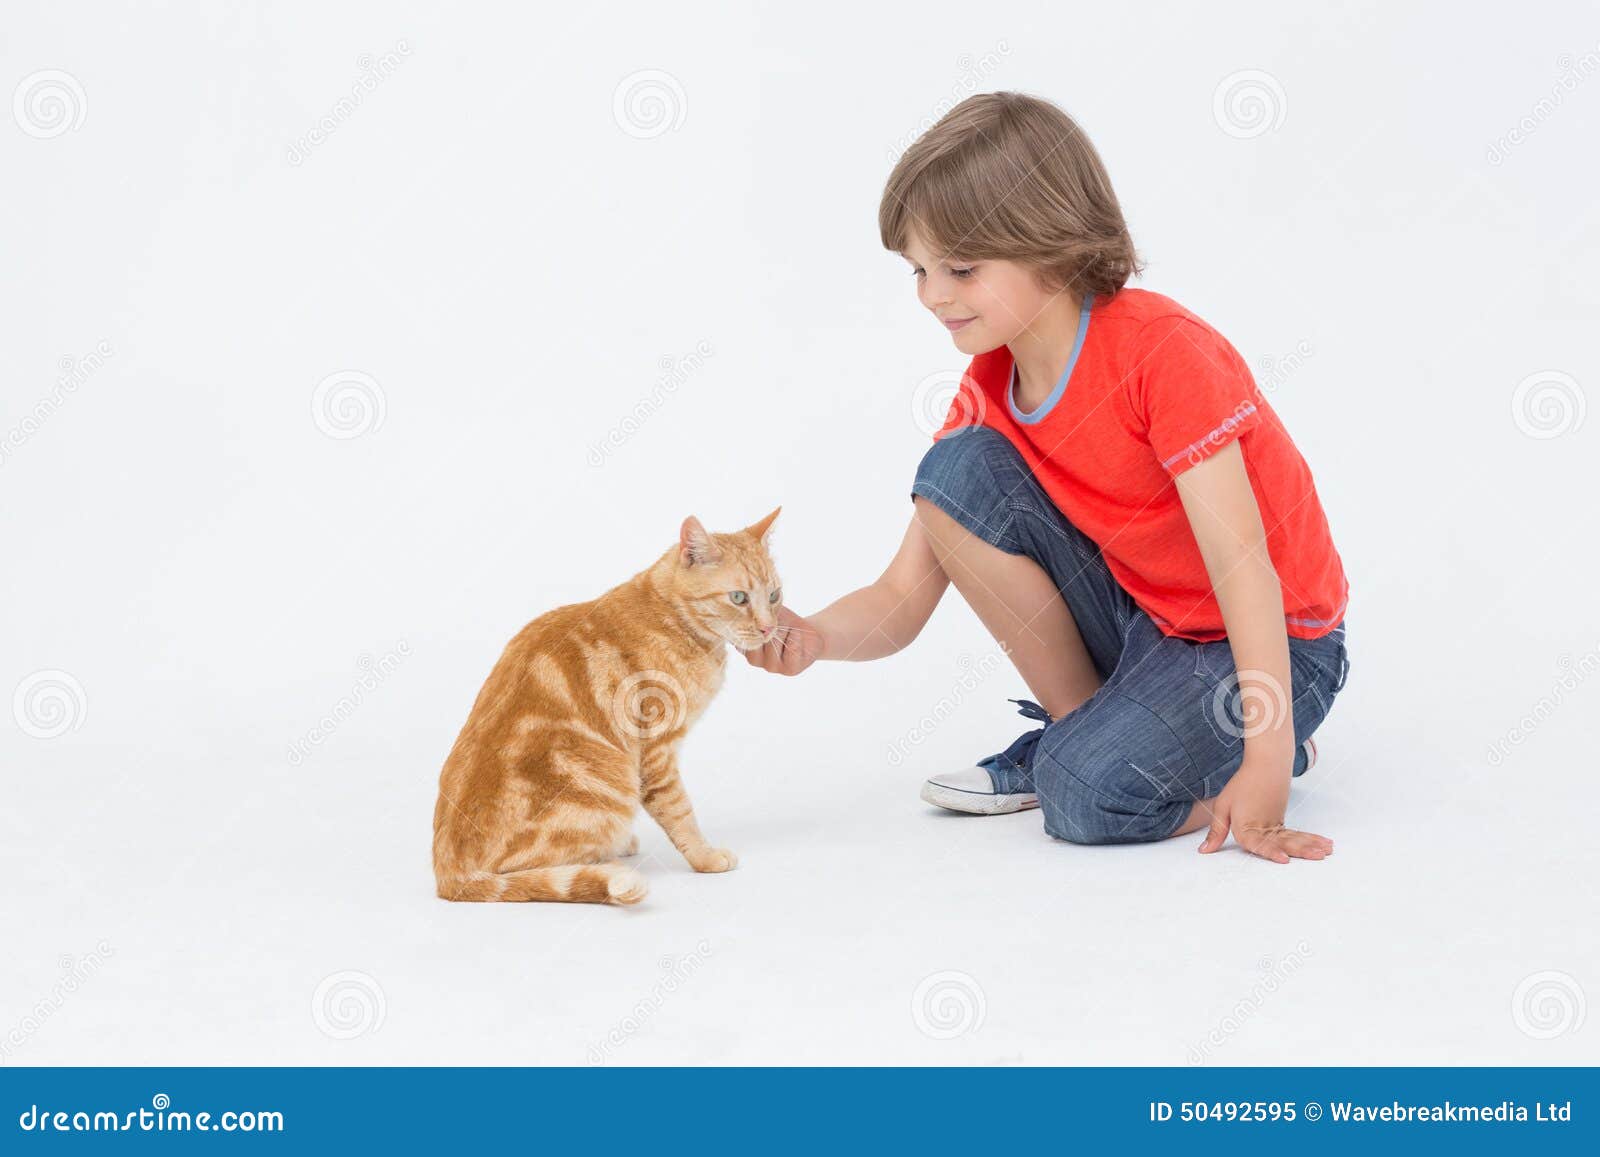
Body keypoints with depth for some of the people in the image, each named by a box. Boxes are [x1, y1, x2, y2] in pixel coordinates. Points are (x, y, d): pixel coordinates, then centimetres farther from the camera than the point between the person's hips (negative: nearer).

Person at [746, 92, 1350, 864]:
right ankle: (1079, 721, 1)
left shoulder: (1161, 350, -23)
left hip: (1270, 642, -6)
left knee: (1091, 797, -30)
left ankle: (1262, 740, 2)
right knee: (956, 470, -13)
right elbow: (900, 601, -5)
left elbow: (1241, 564, -27)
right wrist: (815, 638, -28)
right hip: (1137, 617, 6)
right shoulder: (987, 394, -3)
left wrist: (1267, 765, -32)